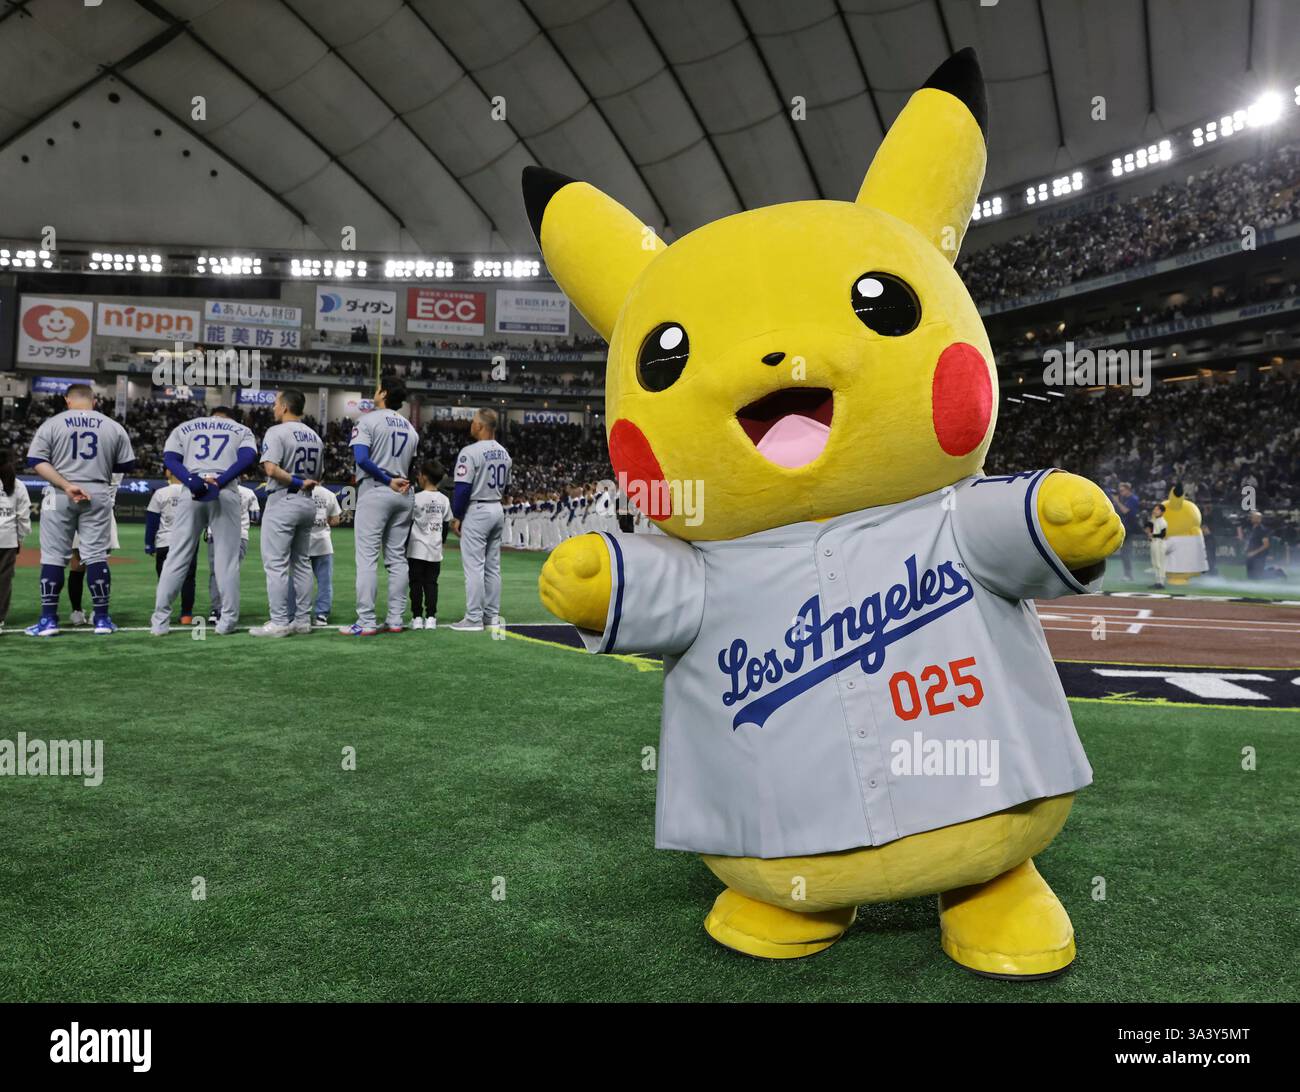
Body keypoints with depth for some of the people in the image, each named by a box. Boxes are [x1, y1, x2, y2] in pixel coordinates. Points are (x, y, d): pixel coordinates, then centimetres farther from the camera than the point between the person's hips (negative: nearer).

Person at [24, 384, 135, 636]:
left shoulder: (52, 424, 2)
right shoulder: (114, 427, 5)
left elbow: (37, 461, -8)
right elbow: (126, 465, 7)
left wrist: (66, 485, -13)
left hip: (59, 496, -1)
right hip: (98, 495, 1)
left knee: (53, 557, 5)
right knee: (96, 556, 4)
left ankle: (48, 620, 6)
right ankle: (102, 619, 5)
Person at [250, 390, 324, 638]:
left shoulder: (277, 432, -9)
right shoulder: (315, 436, 13)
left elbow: (271, 469, -22)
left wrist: (296, 482, -12)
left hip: (283, 502, -7)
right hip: (308, 503, 8)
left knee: (276, 563, -3)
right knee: (302, 563, 12)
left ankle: (280, 622, -4)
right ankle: (302, 620, 14)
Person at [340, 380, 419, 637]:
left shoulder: (368, 420, -4)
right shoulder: (411, 428, 17)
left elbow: (362, 459, -16)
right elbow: (411, 467, 14)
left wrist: (387, 480, -11)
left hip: (375, 492, -6)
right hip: (404, 494, 6)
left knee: (367, 557, -6)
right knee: (397, 558, 8)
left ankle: (366, 623, -9)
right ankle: (395, 620, 9)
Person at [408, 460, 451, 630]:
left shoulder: (416, 498, -9)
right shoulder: (444, 500, 4)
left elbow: (408, 524, -6)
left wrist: (404, 546, 3)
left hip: (416, 550, -4)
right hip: (435, 551, 4)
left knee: (416, 583, 3)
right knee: (431, 583, 7)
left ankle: (417, 617, 4)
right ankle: (431, 617, 4)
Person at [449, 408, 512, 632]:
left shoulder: (470, 452, -16)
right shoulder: (504, 453, 8)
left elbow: (463, 488, -17)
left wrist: (456, 516, -8)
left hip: (476, 511, -8)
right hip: (497, 510, 8)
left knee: (474, 566, -4)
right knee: (493, 566, 12)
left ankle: (474, 618, -2)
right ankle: (492, 614, 17)